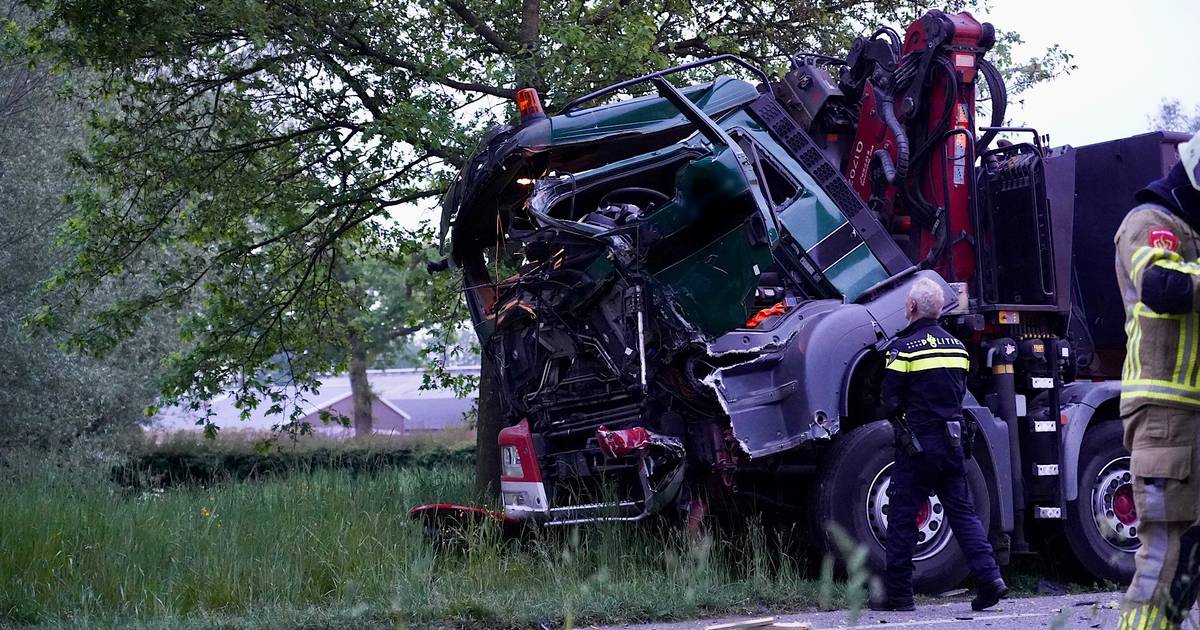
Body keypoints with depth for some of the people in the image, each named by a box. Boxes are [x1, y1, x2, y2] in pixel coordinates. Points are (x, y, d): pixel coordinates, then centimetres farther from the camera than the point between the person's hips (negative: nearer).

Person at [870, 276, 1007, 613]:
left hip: (918, 445, -6)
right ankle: (989, 578, -5)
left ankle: (897, 592, 5)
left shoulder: (905, 348, -10)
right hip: (953, 441, 6)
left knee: (902, 516, 2)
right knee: (962, 511, 8)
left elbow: (890, 400, -8)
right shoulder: (957, 346, 9)